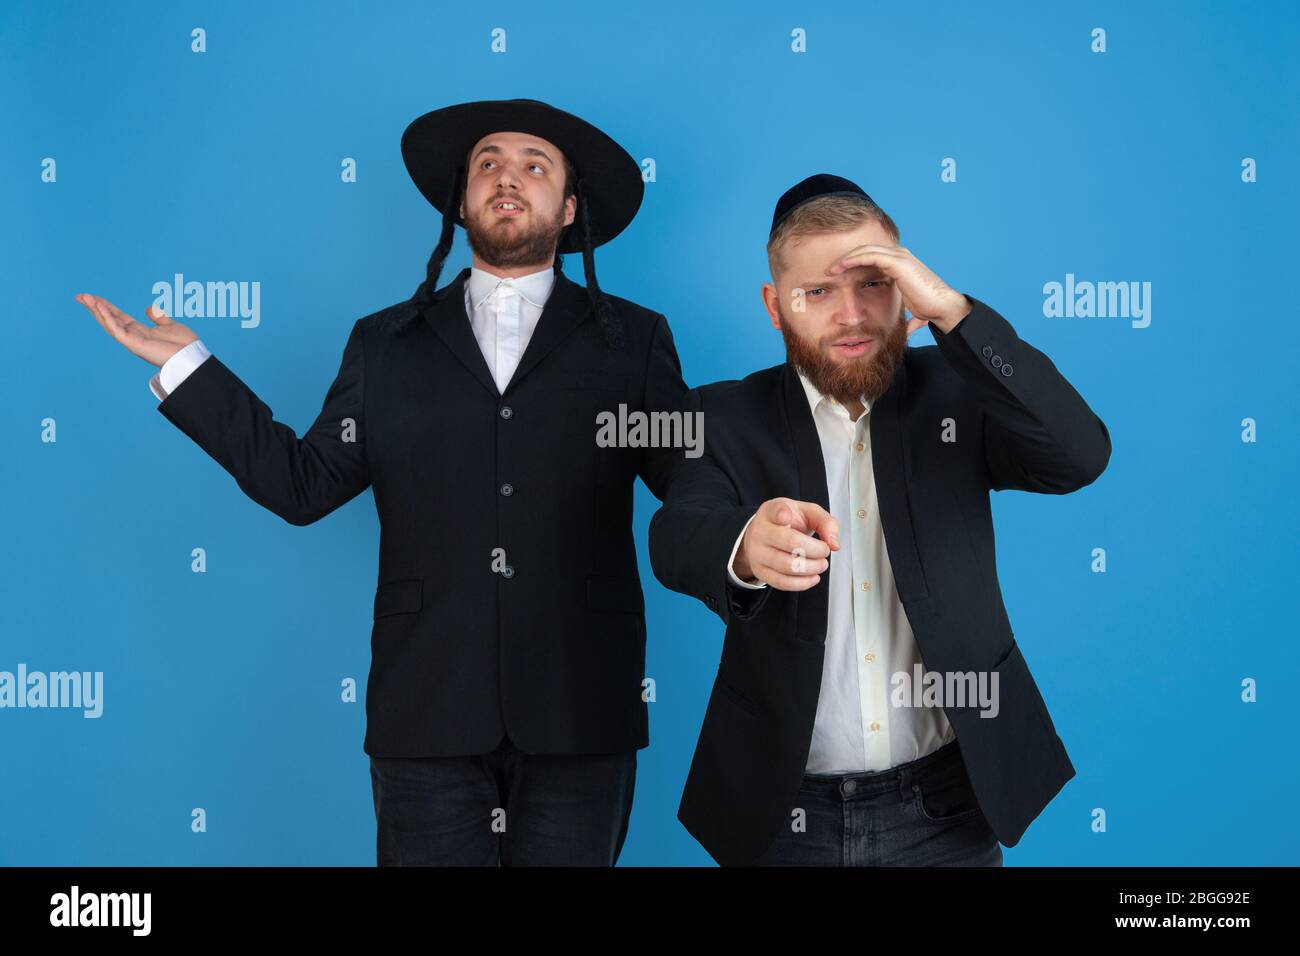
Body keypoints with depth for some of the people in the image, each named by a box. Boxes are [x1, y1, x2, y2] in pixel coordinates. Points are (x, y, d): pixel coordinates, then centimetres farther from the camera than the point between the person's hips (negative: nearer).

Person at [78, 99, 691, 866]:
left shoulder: (632, 340, 6)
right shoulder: (387, 344, 10)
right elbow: (303, 485, 5)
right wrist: (189, 368, 3)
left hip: (577, 716, 0)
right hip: (429, 713, 1)